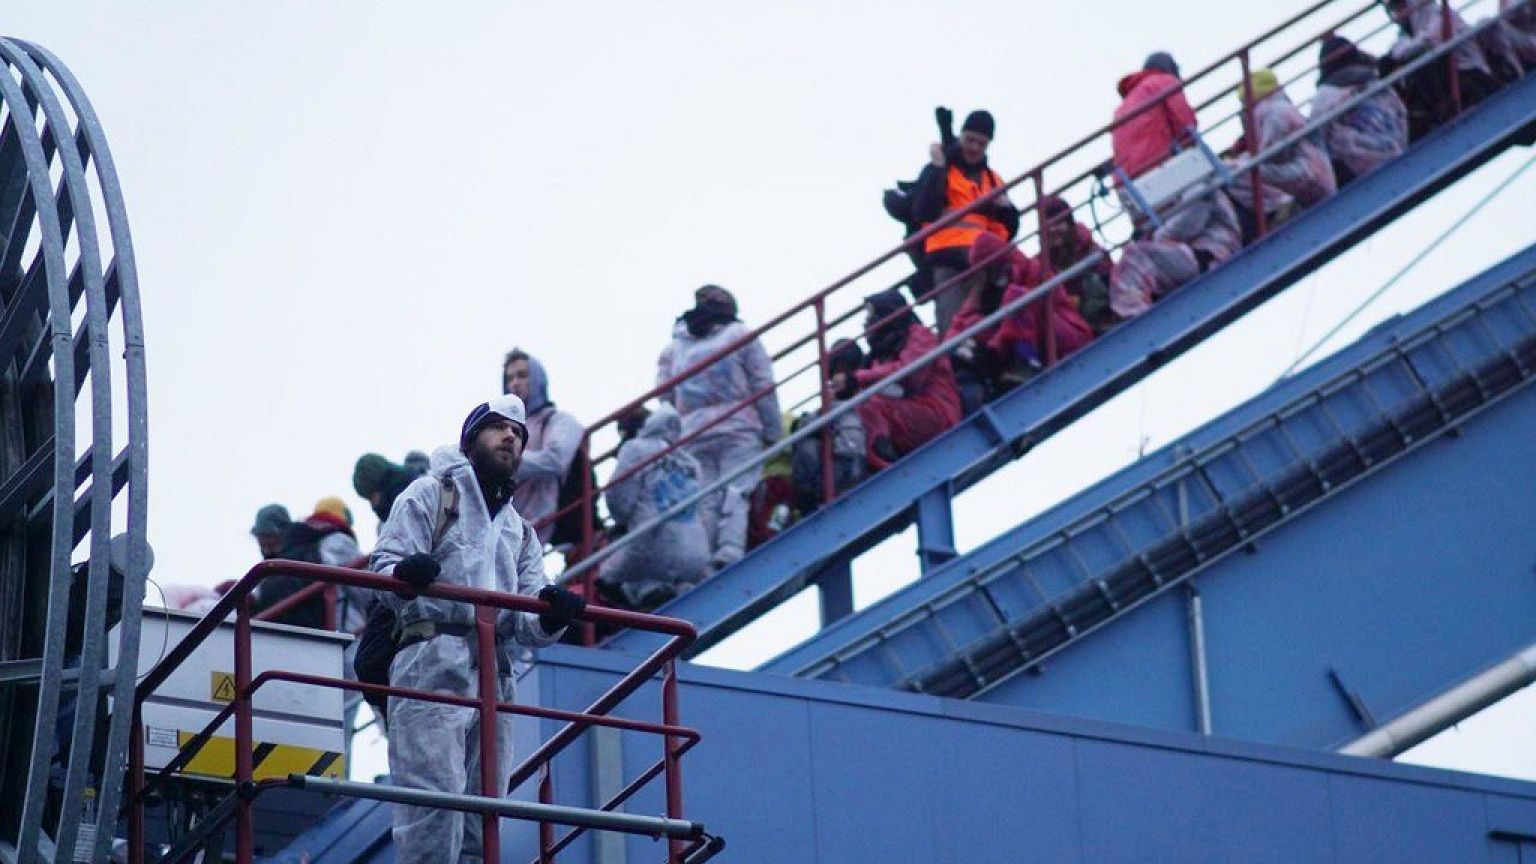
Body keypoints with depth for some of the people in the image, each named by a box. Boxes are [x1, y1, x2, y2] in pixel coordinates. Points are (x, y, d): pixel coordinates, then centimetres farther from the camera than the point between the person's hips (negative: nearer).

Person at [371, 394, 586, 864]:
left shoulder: (520, 531, 29)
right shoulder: (430, 494, 12)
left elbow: (528, 626, 17)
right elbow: (384, 565, -2)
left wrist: (551, 616, -7)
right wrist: (406, 575, -26)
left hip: (494, 676, 6)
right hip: (433, 664, -6)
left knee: (482, 814, 1)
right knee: (436, 800, -20)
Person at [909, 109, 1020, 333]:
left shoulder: (993, 180, 23)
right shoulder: (940, 170, 9)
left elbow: (1010, 228, 24)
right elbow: (923, 212, -8)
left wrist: (1005, 207, 3)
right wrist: (937, 168, -8)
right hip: (949, 262, -5)